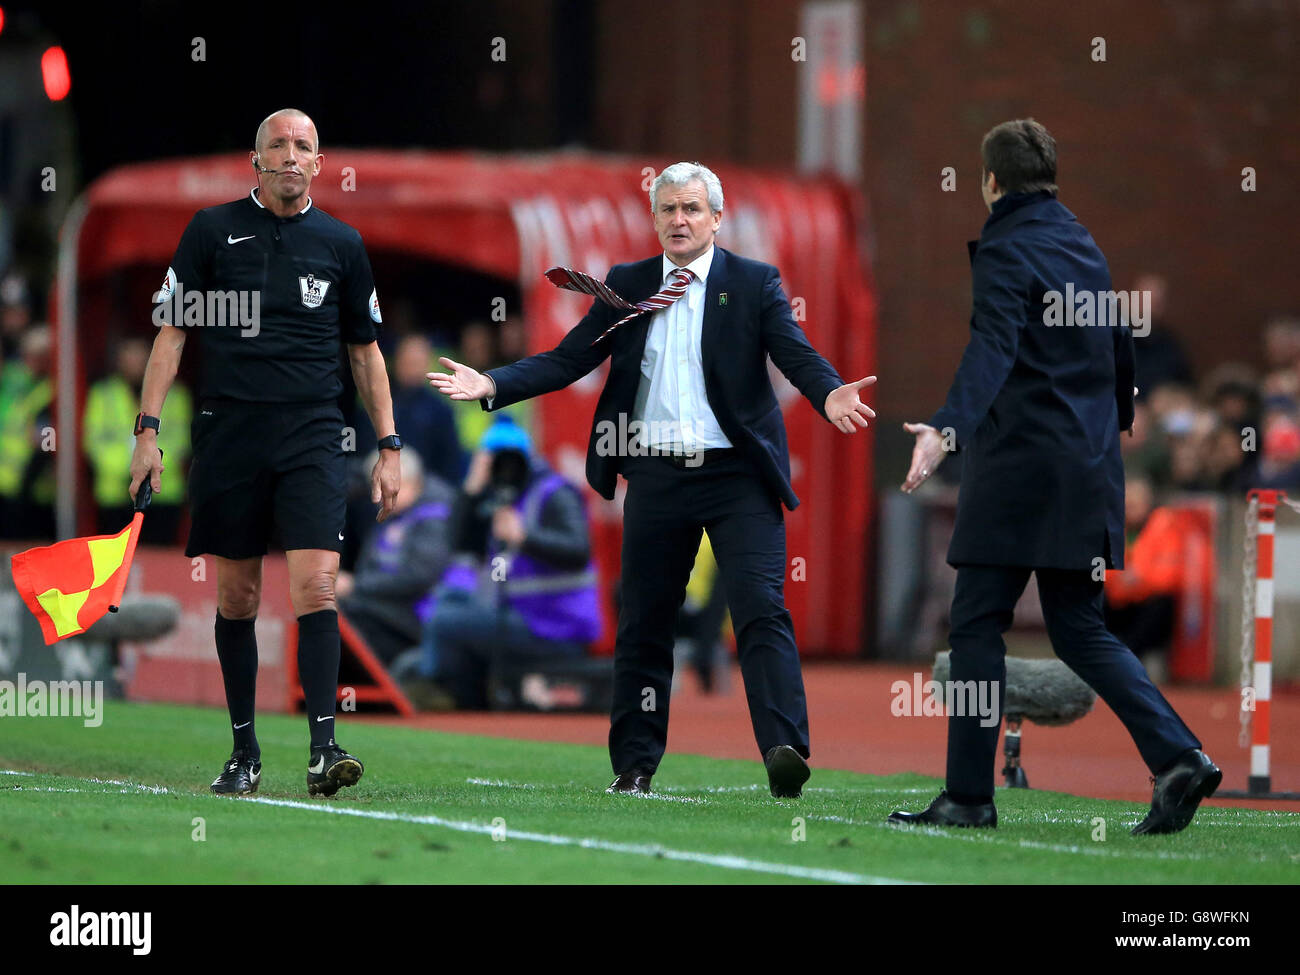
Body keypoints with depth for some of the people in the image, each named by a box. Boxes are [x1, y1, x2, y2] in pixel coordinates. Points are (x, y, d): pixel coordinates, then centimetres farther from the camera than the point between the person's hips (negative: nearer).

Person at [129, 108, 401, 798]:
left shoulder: (340, 244, 8)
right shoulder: (212, 230, 5)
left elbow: (364, 349, 16)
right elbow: (171, 331, 6)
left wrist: (388, 445, 12)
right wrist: (147, 430, -2)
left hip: (312, 432, 0)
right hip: (228, 429, 0)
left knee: (317, 585, -14)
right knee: (236, 596, 4)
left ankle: (323, 748, -19)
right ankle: (244, 749, 15)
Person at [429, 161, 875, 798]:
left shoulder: (754, 284, 3)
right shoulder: (625, 287, 11)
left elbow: (797, 355, -8)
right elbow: (566, 360, 7)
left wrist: (831, 395, -30)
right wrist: (491, 385, -7)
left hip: (738, 478, -3)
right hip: (656, 476, 3)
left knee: (762, 613, -14)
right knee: (643, 624, 9)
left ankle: (785, 752, -22)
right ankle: (635, 764, 18)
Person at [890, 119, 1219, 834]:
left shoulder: (1005, 251, -9)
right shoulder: (1084, 245, 15)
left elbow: (992, 349, -26)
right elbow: (1119, 347, 27)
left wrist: (947, 429, -40)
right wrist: (1118, 420, 46)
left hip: (1019, 466, -8)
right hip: (1090, 467, 8)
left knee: (977, 626, -2)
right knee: (1078, 627, 11)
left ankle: (969, 796, -2)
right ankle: (1177, 755, -5)